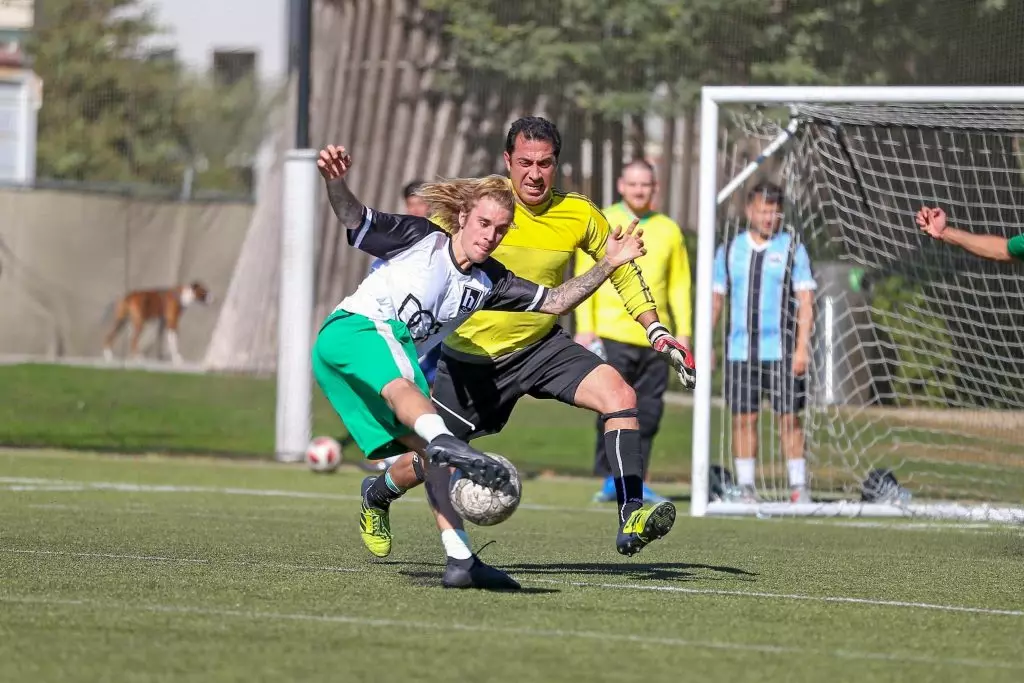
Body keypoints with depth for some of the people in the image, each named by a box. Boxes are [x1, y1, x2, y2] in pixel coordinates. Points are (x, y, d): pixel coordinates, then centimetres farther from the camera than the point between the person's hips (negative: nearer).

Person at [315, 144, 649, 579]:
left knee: (428, 457, -6)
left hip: (396, 363, 7)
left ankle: (378, 495, 24)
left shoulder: (487, 282, 13)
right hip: (350, 331, -7)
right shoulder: (421, 239, -3)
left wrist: (607, 265, 3)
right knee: (401, 383, -38)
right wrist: (335, 183, -32)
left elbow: (554, 302, 13)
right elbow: (352, 217, -11)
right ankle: (445, 442, -67)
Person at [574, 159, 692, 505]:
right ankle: (610, 477, -1)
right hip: (611, 334, -3)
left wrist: (684, 331, 7)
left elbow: (679, 285, 14)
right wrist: (585, 328, -7)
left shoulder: (668, 230, 12)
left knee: (649, 412, 2)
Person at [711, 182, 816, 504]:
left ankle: (798, 486, 0)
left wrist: (802, 346, -9)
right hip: (740, 352, 2)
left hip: (781, 351, -2)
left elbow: (805, 300, -1)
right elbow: (716, 297, 13)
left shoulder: (792, 249, 3)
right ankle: (745, 486, 7)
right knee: (743, 417, 2)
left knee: (789, 417, -4)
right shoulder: (729, 251, 10)